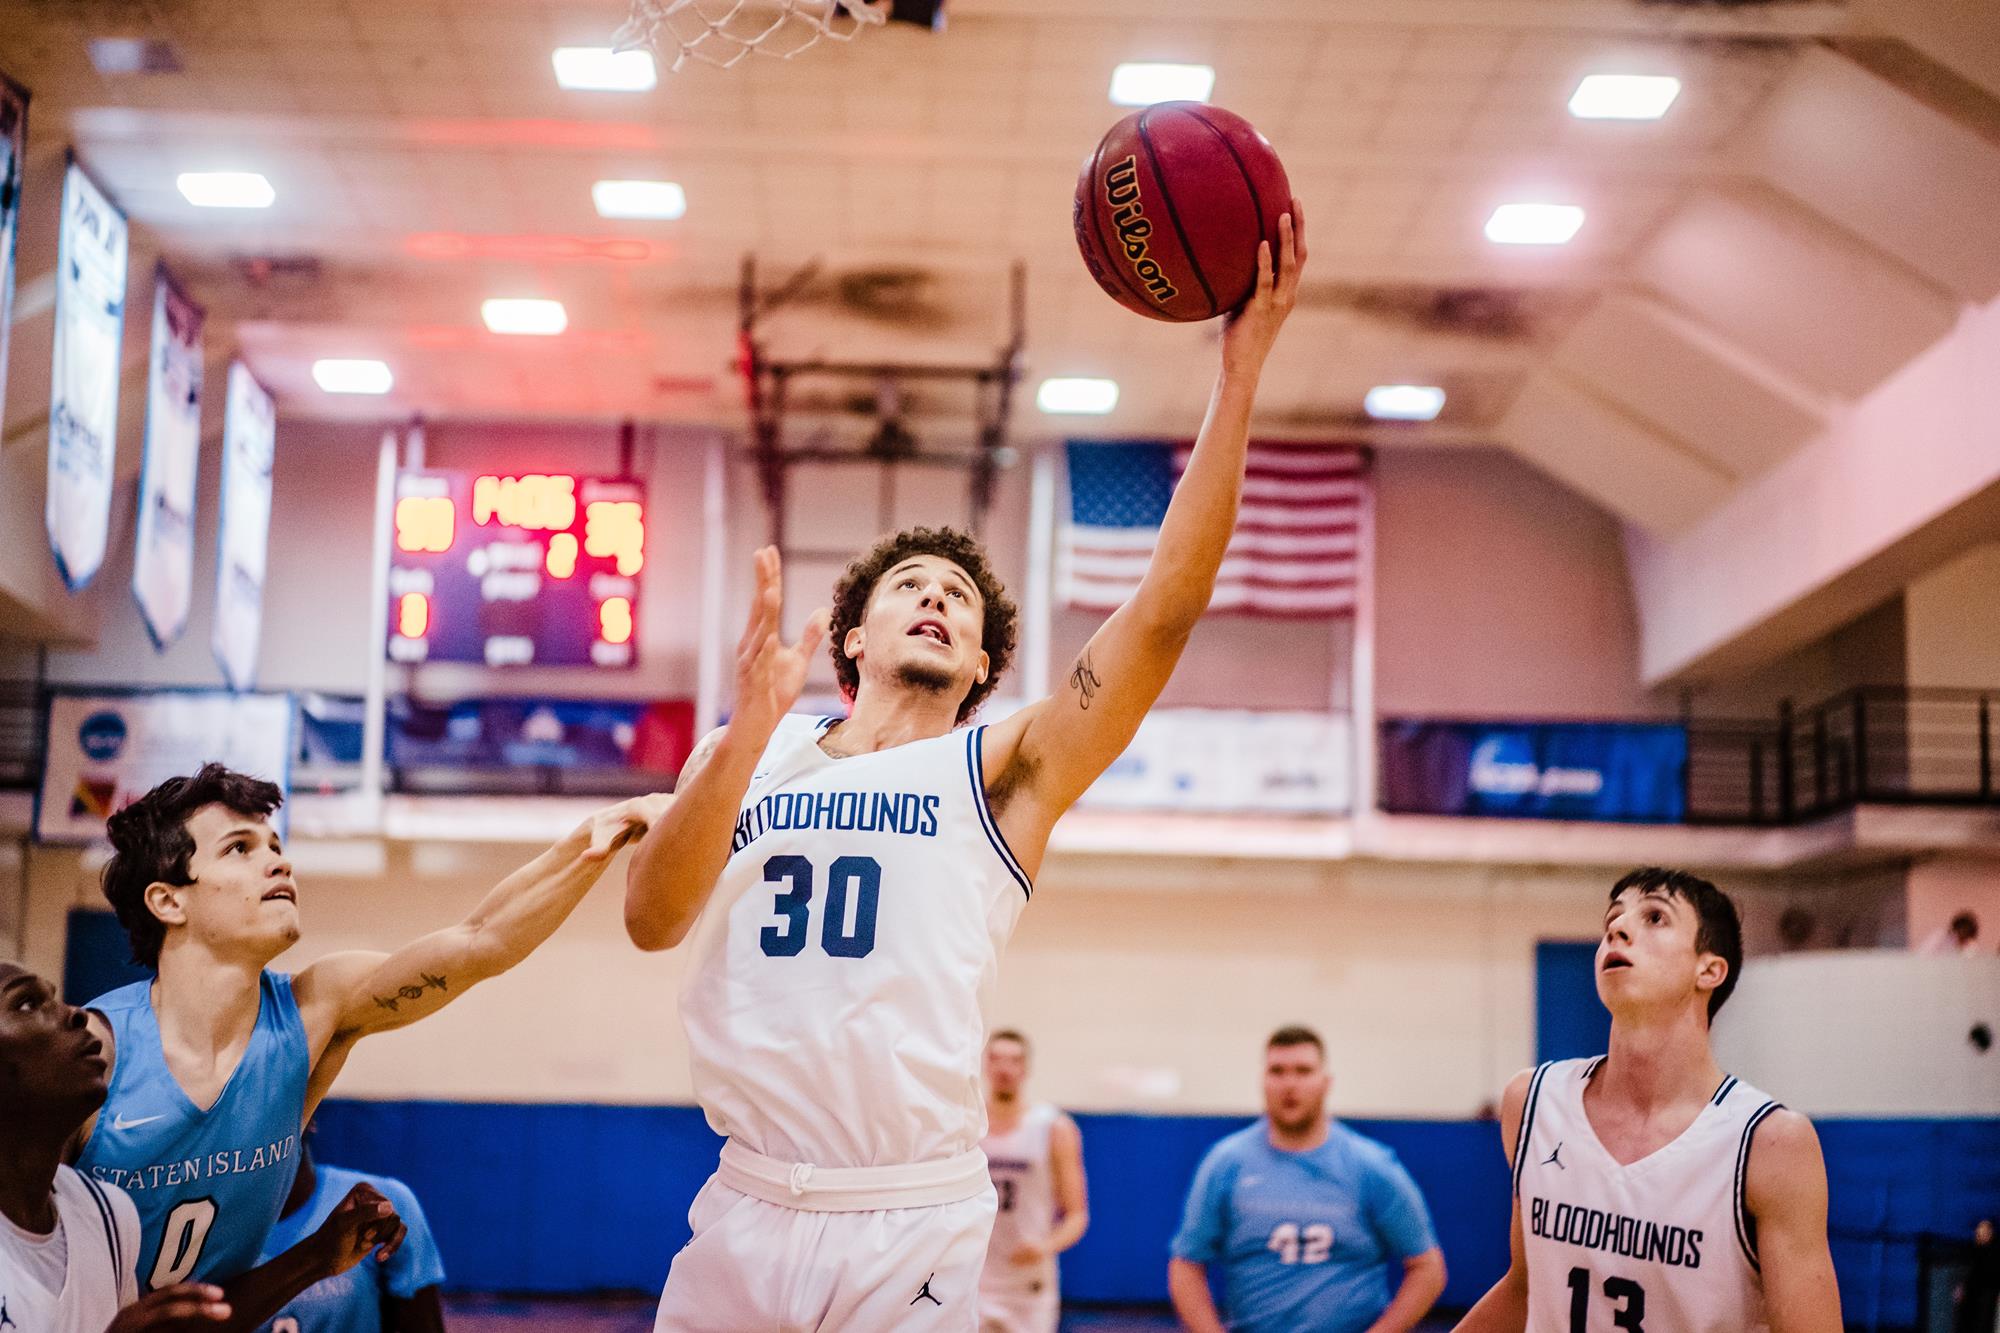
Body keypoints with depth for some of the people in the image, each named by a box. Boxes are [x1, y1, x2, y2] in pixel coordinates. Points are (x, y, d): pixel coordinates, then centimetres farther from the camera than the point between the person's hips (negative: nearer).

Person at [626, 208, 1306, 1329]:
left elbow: (1166, 609, -7)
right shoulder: (747, 754, 10)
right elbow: (652, 918, -6)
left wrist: (1241, 368, -12)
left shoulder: (1001, 772, 3)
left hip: (918, 1235, -2)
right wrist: (749, 732, -18)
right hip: (748, 1211, 2)